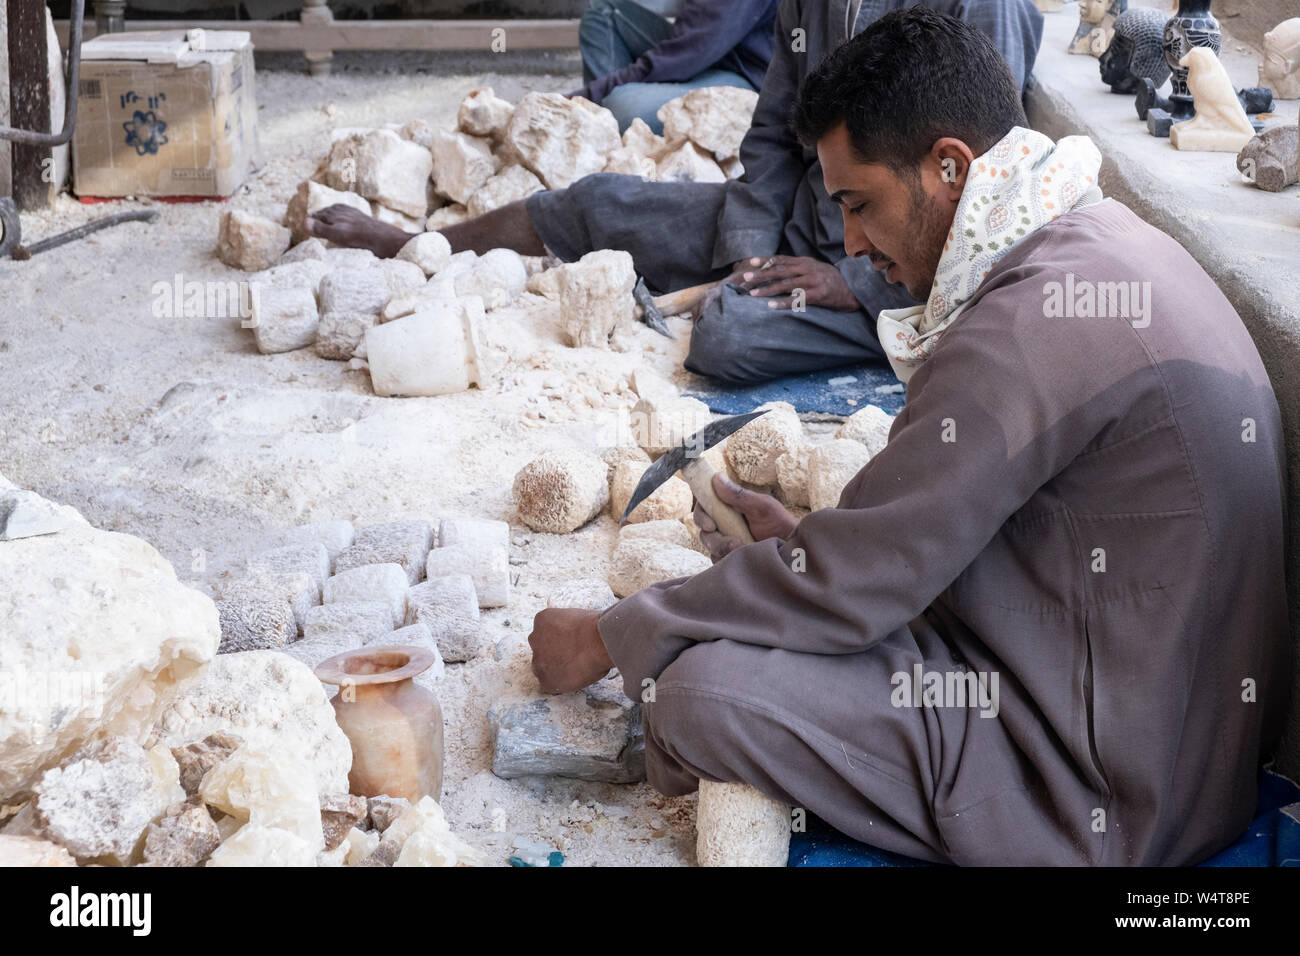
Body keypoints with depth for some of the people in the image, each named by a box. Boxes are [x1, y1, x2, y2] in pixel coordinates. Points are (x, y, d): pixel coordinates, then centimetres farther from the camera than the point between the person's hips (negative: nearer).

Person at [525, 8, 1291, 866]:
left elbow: (849, 586, -21)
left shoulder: (1035, 322, -25)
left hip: (1115, 795, -10)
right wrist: (814, 539, 9)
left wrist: (606, 640, -9)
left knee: (699, 689, -18)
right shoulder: (1103, 244, 7)